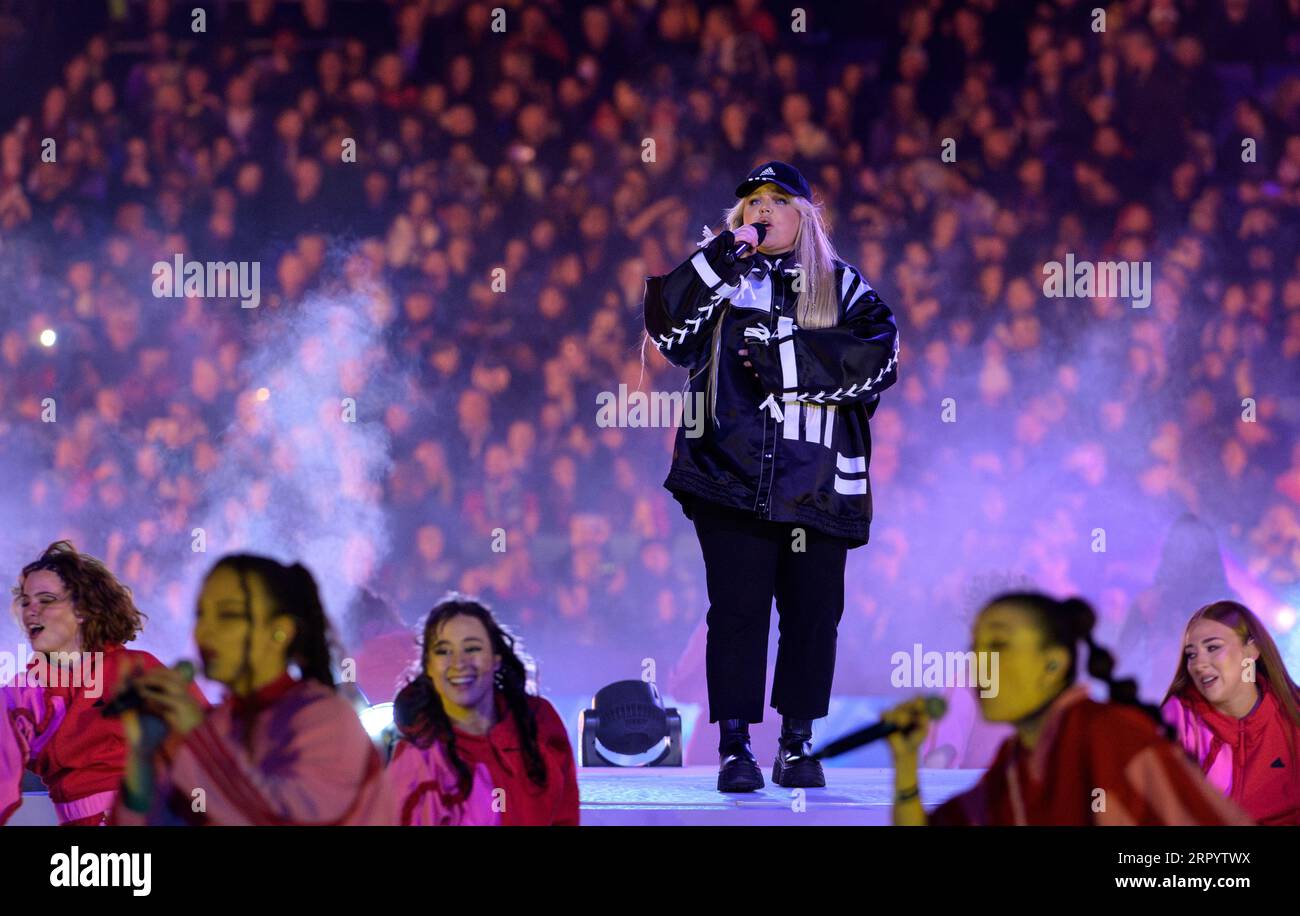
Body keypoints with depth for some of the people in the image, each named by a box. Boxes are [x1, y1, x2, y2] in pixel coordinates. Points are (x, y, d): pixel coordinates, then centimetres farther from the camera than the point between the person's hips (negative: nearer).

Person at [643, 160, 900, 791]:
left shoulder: (842, 287, 12)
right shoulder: (721, 280, 14)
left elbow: (878, 357, -4)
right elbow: (669, 327, -3)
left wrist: (786, 358, -11)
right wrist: (723, 256, -8)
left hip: (816, 481, 1)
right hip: (732, 477, -1)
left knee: (813, 611, 2)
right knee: (738, 608, -6)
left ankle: (797, 745, 12)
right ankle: (734, 748, -3)